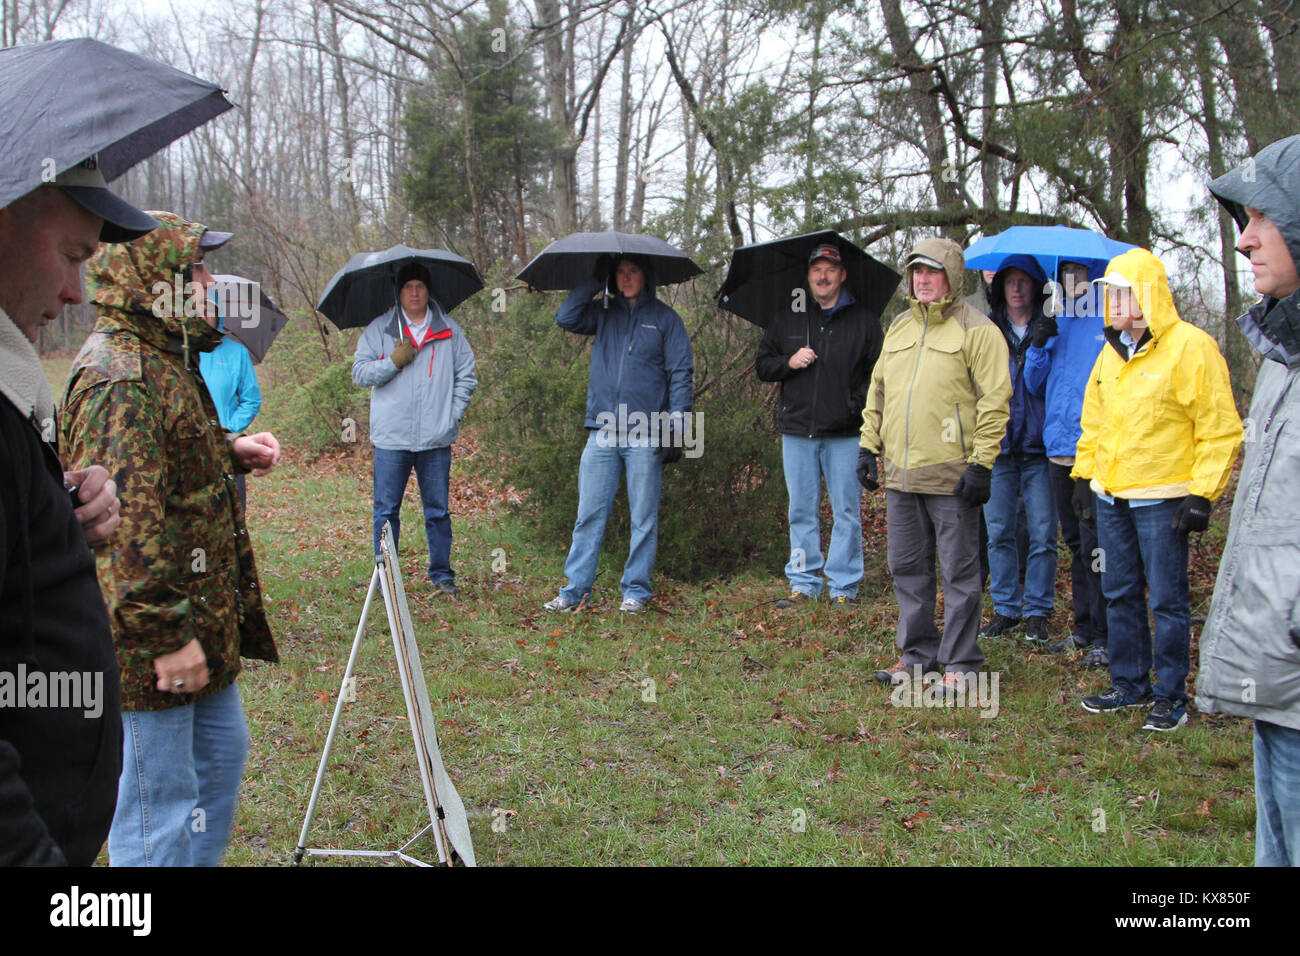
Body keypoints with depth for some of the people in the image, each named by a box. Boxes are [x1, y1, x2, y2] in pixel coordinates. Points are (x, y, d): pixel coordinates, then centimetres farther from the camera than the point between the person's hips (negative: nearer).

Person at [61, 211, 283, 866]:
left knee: (222, 750, 24)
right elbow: (124, 520, -27)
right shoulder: (121, 380, -22)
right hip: (150, 641, -11)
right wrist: (168, 633, -25)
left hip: (201, 623, 11)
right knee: (159, 803, 1)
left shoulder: (162, 357, 13)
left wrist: (231, 451, 11)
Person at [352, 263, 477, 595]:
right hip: (391, 438, -1)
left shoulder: (449, 330, 9)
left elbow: (466, 376, 12)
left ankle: (441, 573, 19)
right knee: (386, 511, 3)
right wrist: (394, 362, -13)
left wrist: (453, 415, 2)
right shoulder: (379, 329, 7)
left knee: (438, 510, 7)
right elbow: (359, 373, 2)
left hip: (436, 438, 1)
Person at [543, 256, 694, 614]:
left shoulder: (665, 319, 6)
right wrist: (594, 282, 3)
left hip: (646, 436, -2)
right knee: (589, 515, 2)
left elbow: (680, 375, 2)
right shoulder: (604, 314, 15)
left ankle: (636, 591, 12)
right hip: (602, 433, 3)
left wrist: (675, 428, -7)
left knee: (643, 519, 2)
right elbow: (565, 318, 2)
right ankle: (575, 590, 8)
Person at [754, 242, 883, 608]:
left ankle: (844, 586, 10)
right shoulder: (787, 320, 11)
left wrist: (859, 404, -8)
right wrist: (789, 362, -5)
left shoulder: (864, 320, 5)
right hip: (797, 431, 2)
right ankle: (803, 584, 15)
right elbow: (762, 365, 14)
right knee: (801, 512, 7)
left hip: (846, 434, -2)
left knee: (847, 512, 1)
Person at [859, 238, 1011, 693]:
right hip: (899, 473, 7)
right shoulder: (898, 328, 16)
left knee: (959, 573, 2)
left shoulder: (976, 330, -5)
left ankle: (960, 662, 12)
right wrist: (868, 445, 15)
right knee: (907, 568, 13)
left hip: (951, 476, -6)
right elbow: (878, 391, 22)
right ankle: (917, 652, 26)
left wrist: (981, 463, -15)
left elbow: (993, 400, -10)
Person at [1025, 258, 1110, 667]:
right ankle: (1084, 628, 24)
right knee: (1075, 542, 14)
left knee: (1094, 544, -7)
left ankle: (1104, 637, 1)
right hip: (1060, 448, 6)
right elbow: (1035, 385, 16)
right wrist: (1038, 347, -1)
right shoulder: (1055, 324, 14)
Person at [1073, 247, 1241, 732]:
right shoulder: (1111, 351, 11)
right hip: (1110, 497, 7)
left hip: (1161, 501, -7)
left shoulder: (1191, 347, -11)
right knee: (1119, 595, 13)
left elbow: (1220, 429, -11)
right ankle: (1129, 684, 26)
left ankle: (1171, 697, 12)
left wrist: (1201, 494, -14)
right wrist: (1084, 474, 15)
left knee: (1167, 600, 1)